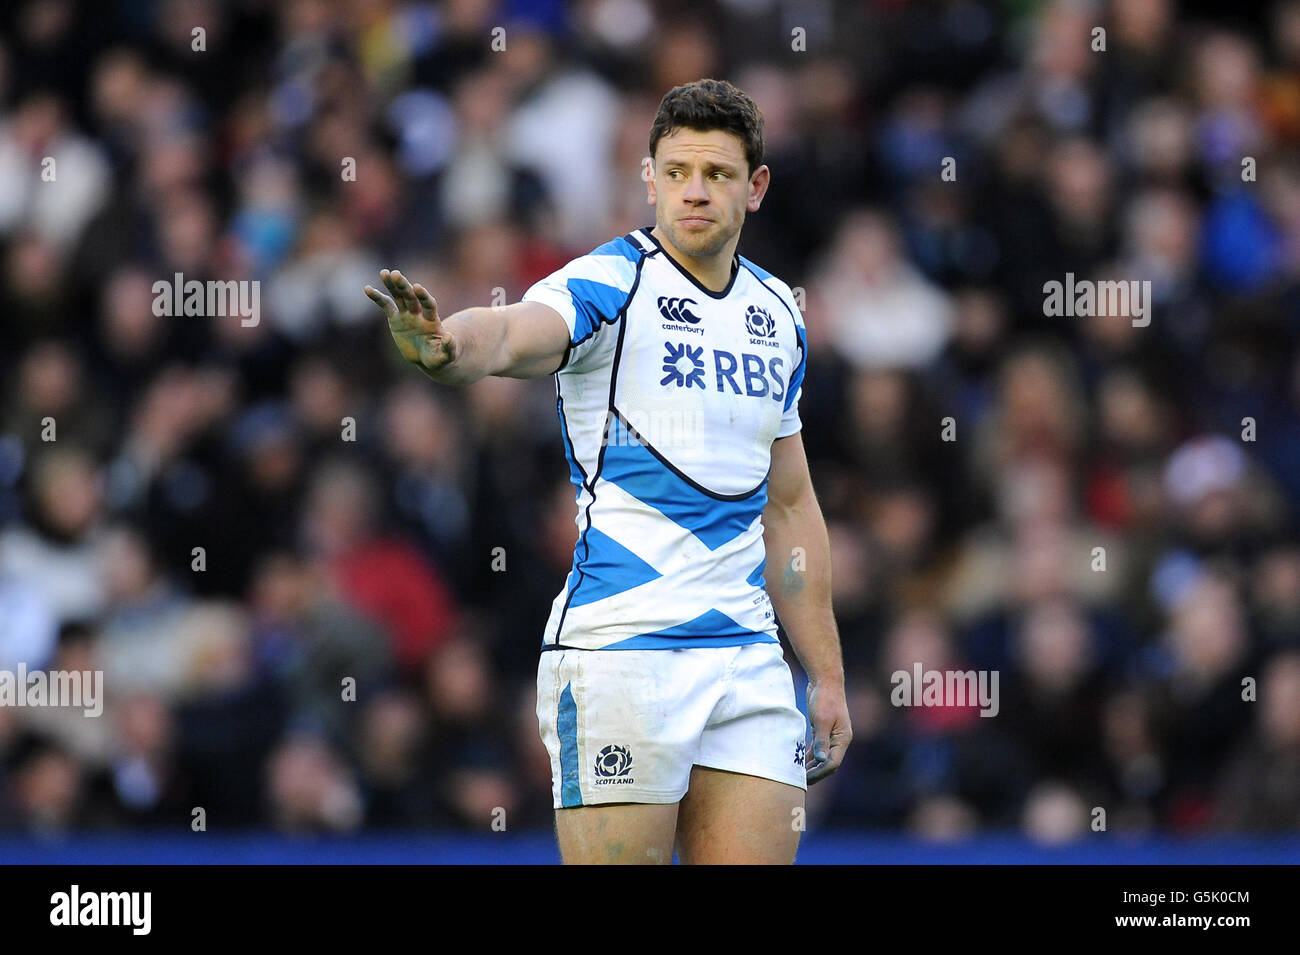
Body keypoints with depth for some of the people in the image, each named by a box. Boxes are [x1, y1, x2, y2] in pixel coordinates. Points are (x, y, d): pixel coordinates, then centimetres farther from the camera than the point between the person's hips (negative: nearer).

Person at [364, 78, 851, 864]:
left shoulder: (777, 313, 14)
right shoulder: (607, 284, -5)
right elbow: (509, 334, -28)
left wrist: (828, 675, 20)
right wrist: (445, 345, -52)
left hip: (747, 653, 6)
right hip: (617, 646, -6)